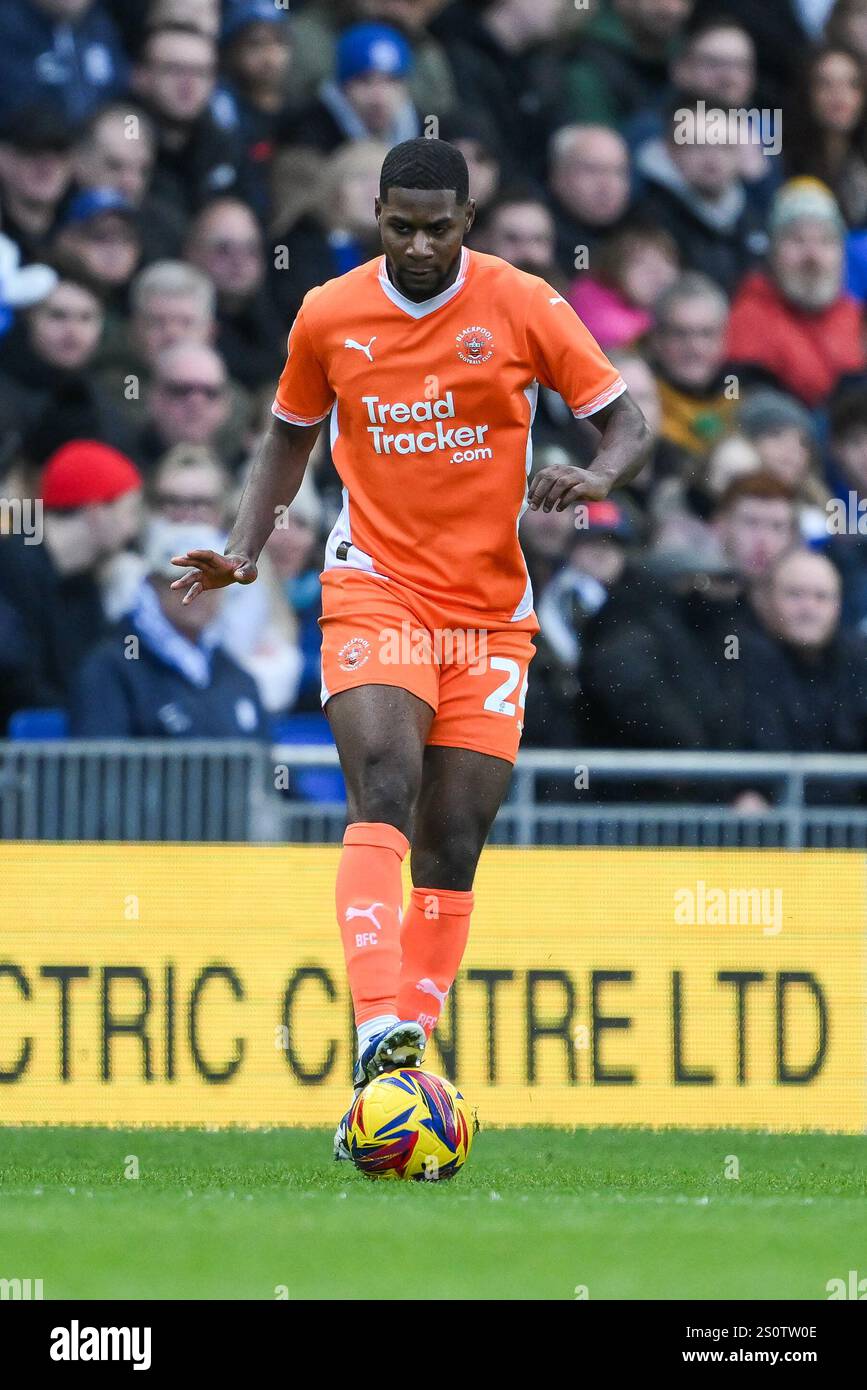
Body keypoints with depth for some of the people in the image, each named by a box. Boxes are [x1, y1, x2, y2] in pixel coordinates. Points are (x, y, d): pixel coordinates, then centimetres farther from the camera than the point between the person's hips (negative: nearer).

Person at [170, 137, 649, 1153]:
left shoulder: (522, 306, -3)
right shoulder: (329, 316, 2)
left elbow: (624, 421, 1)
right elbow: (291, 432, 18)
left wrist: (596, 477, -21)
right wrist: (243, 550, 5)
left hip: (491, 607, 1)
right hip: (374, 588, -1)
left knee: (453, 842, -1)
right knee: (384, 790, -24)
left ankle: (400, 1077, 5)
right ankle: (381, 1032, -36)